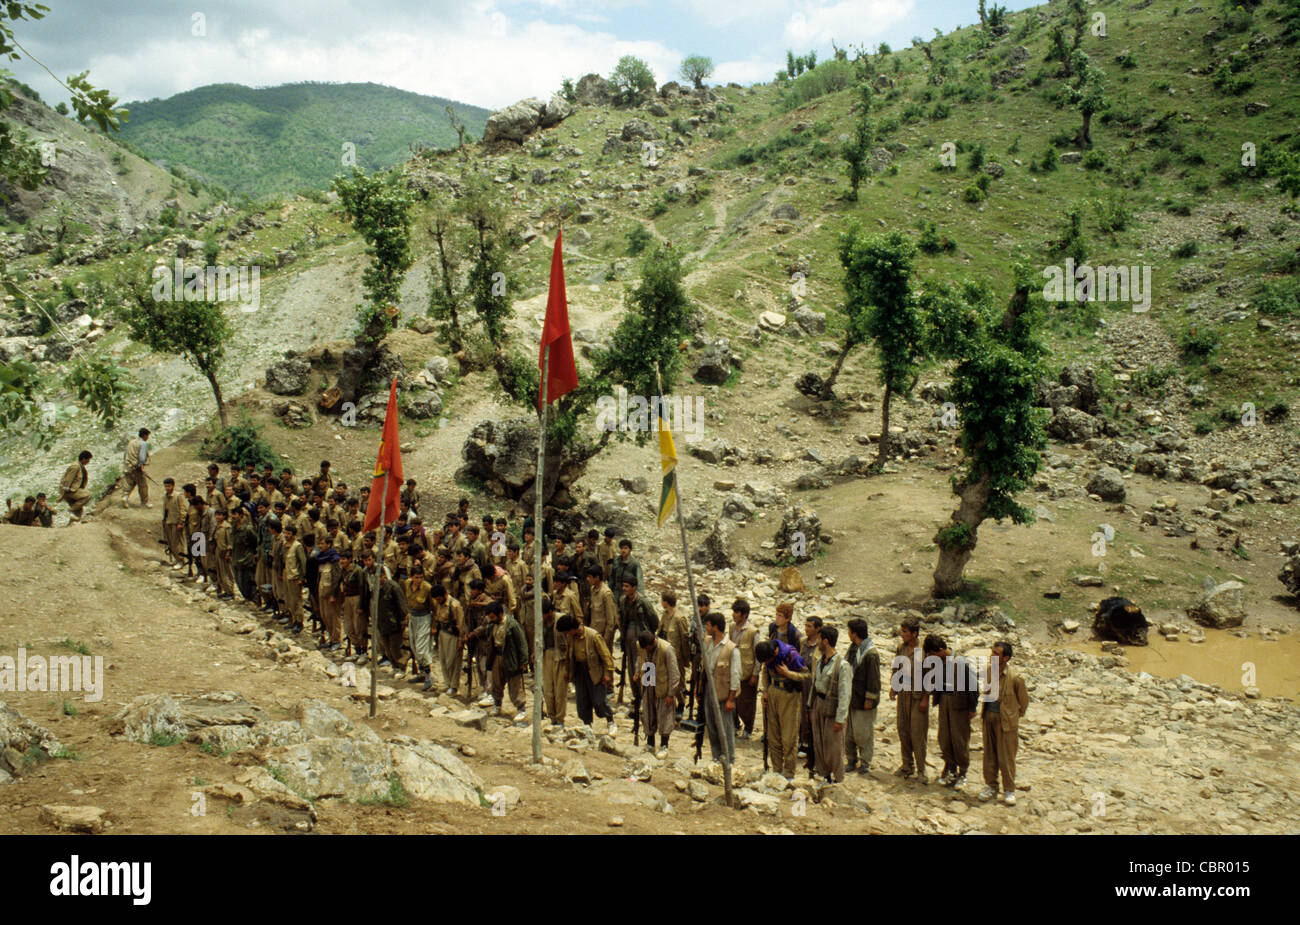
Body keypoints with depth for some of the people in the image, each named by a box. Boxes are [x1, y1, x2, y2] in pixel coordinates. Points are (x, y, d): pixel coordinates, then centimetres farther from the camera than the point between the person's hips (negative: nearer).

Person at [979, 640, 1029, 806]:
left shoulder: (1015, 677, -18)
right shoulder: (988, 671, -3)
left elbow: (1024, 699, -2)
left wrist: (1017, 715, 11)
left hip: (1007, 720, -5)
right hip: (989, 717, 5)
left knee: (1006, 757, 3)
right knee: (989, 755, 13)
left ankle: (1009, 790, 16)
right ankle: (990, 786, 27)